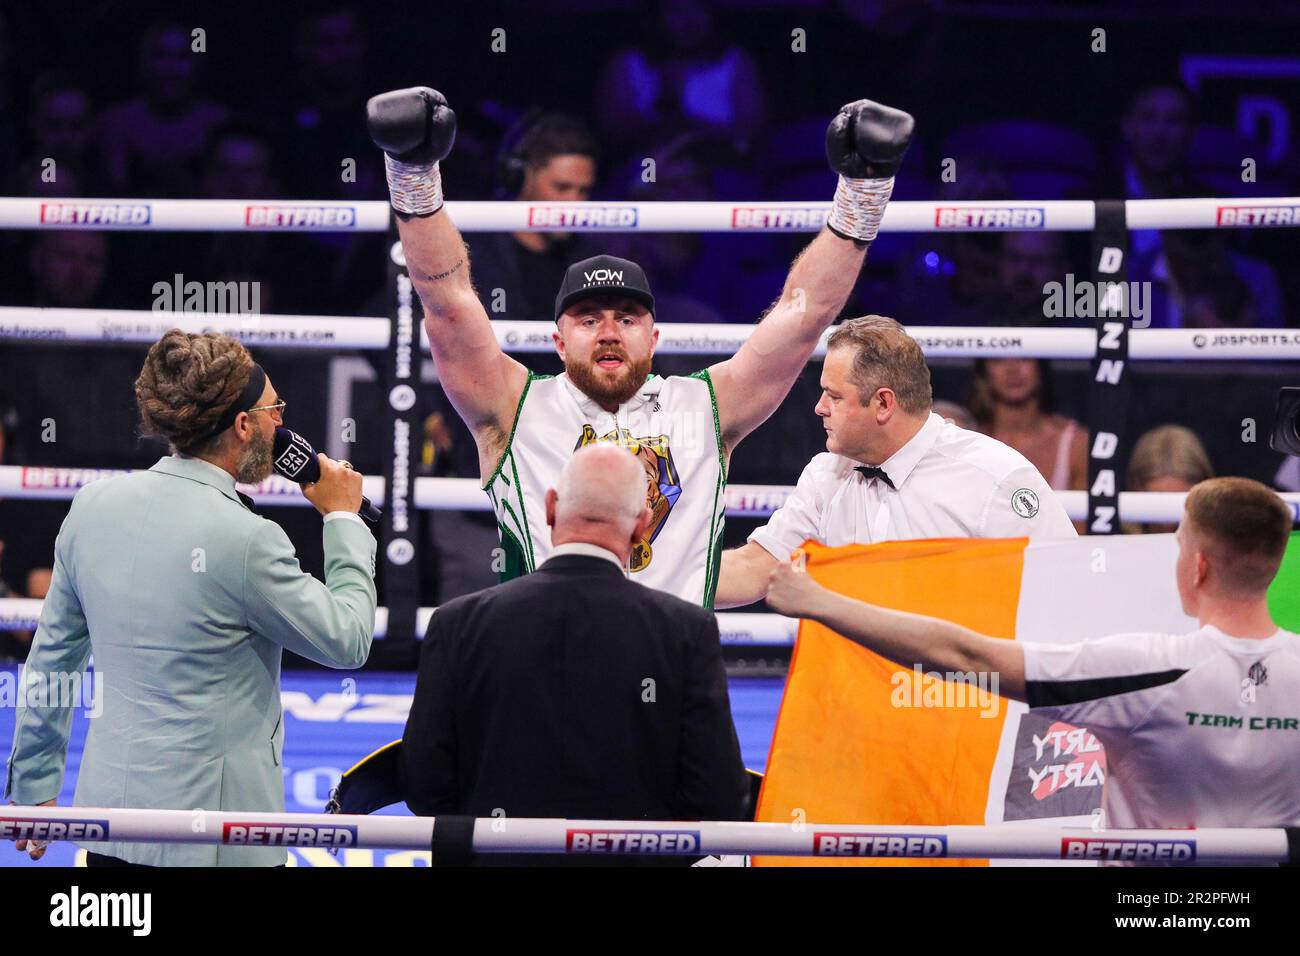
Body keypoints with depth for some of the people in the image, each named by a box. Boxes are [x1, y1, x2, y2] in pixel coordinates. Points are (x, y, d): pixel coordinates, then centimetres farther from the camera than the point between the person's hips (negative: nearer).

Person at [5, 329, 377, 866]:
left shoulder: (93, 505, 3)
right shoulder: (245, 539, -16)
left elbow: (53, 656, 11)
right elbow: (348, 642, -4)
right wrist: (343, 519, 8)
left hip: (109, 806, 6)